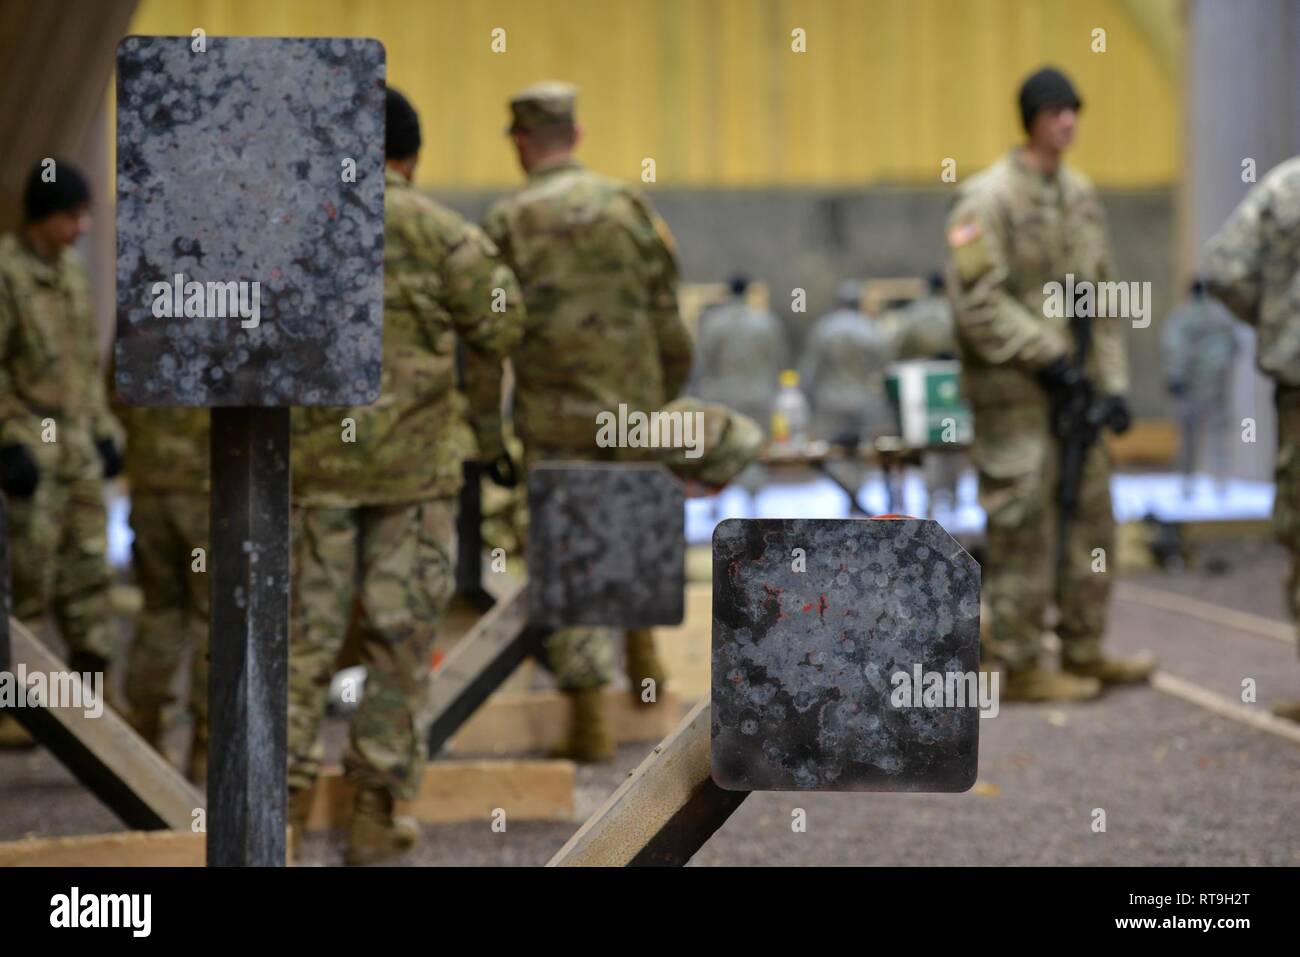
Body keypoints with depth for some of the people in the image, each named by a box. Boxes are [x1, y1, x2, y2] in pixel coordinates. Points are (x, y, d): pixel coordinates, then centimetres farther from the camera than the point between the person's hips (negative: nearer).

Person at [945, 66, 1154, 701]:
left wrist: (1112, 381, 7)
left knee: (1091, 522, 11)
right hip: (1014, 388, -8)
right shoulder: (989, 198, -12)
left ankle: (1084, 654, 22)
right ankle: (1018, 667, 3)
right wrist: (1047, 355, -18)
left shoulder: (1081, 195, 11)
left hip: (1071, 386, 8)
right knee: (1024, 530, -5)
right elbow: (977, 302, -18)